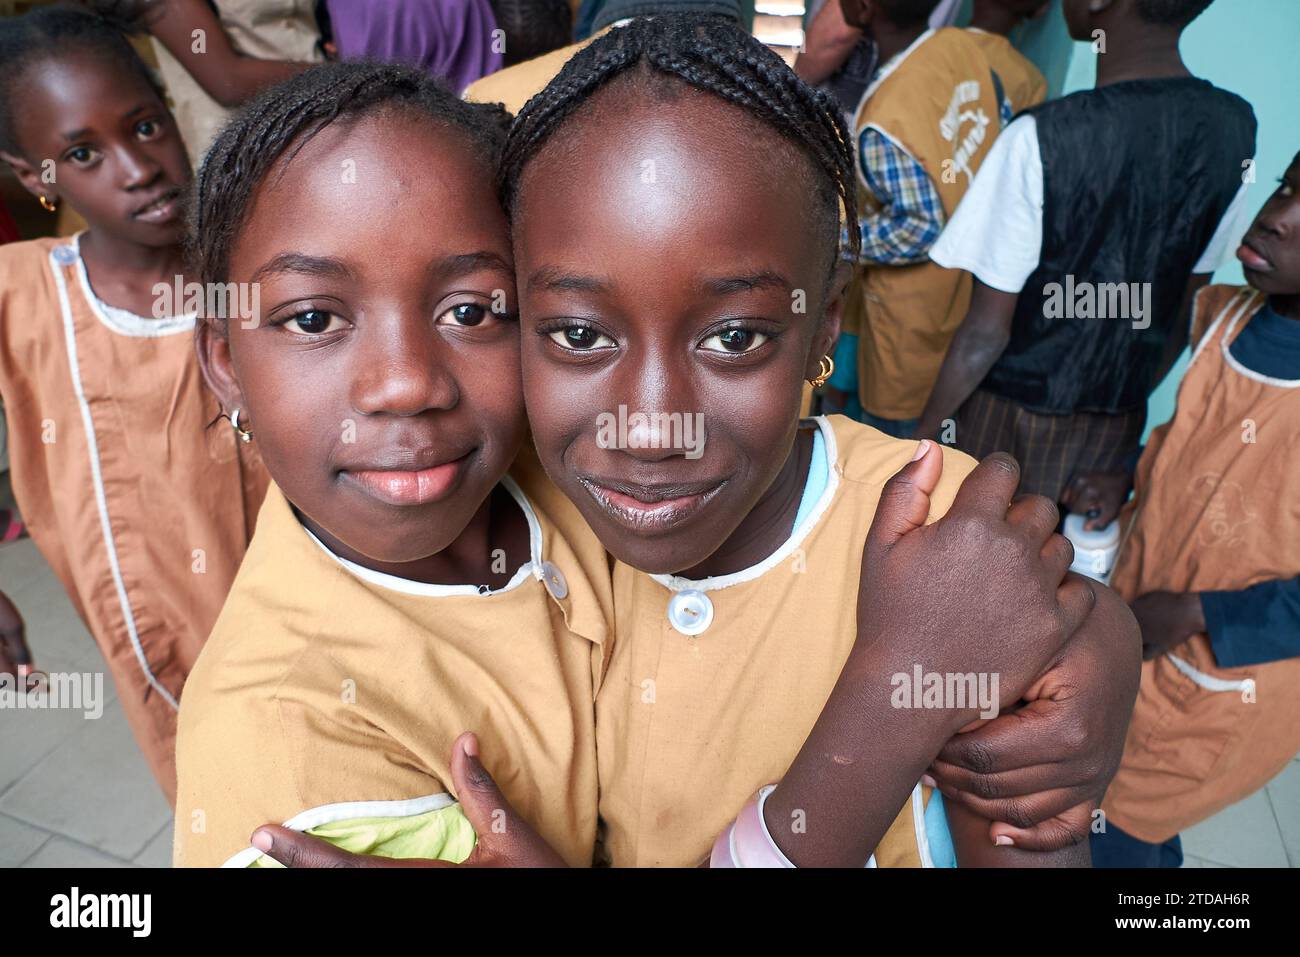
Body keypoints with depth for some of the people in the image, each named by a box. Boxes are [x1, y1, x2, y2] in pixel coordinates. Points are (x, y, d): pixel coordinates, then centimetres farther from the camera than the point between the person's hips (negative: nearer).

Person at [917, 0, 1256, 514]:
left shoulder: (1043, 138, -26)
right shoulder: (1234, 127, -8)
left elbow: (987, 332, -20)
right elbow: (1186, 310, 2)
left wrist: (928, 428, -6)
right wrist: (1126, 395, 17)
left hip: (1008, 411, -5)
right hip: (1118, 421, 5)